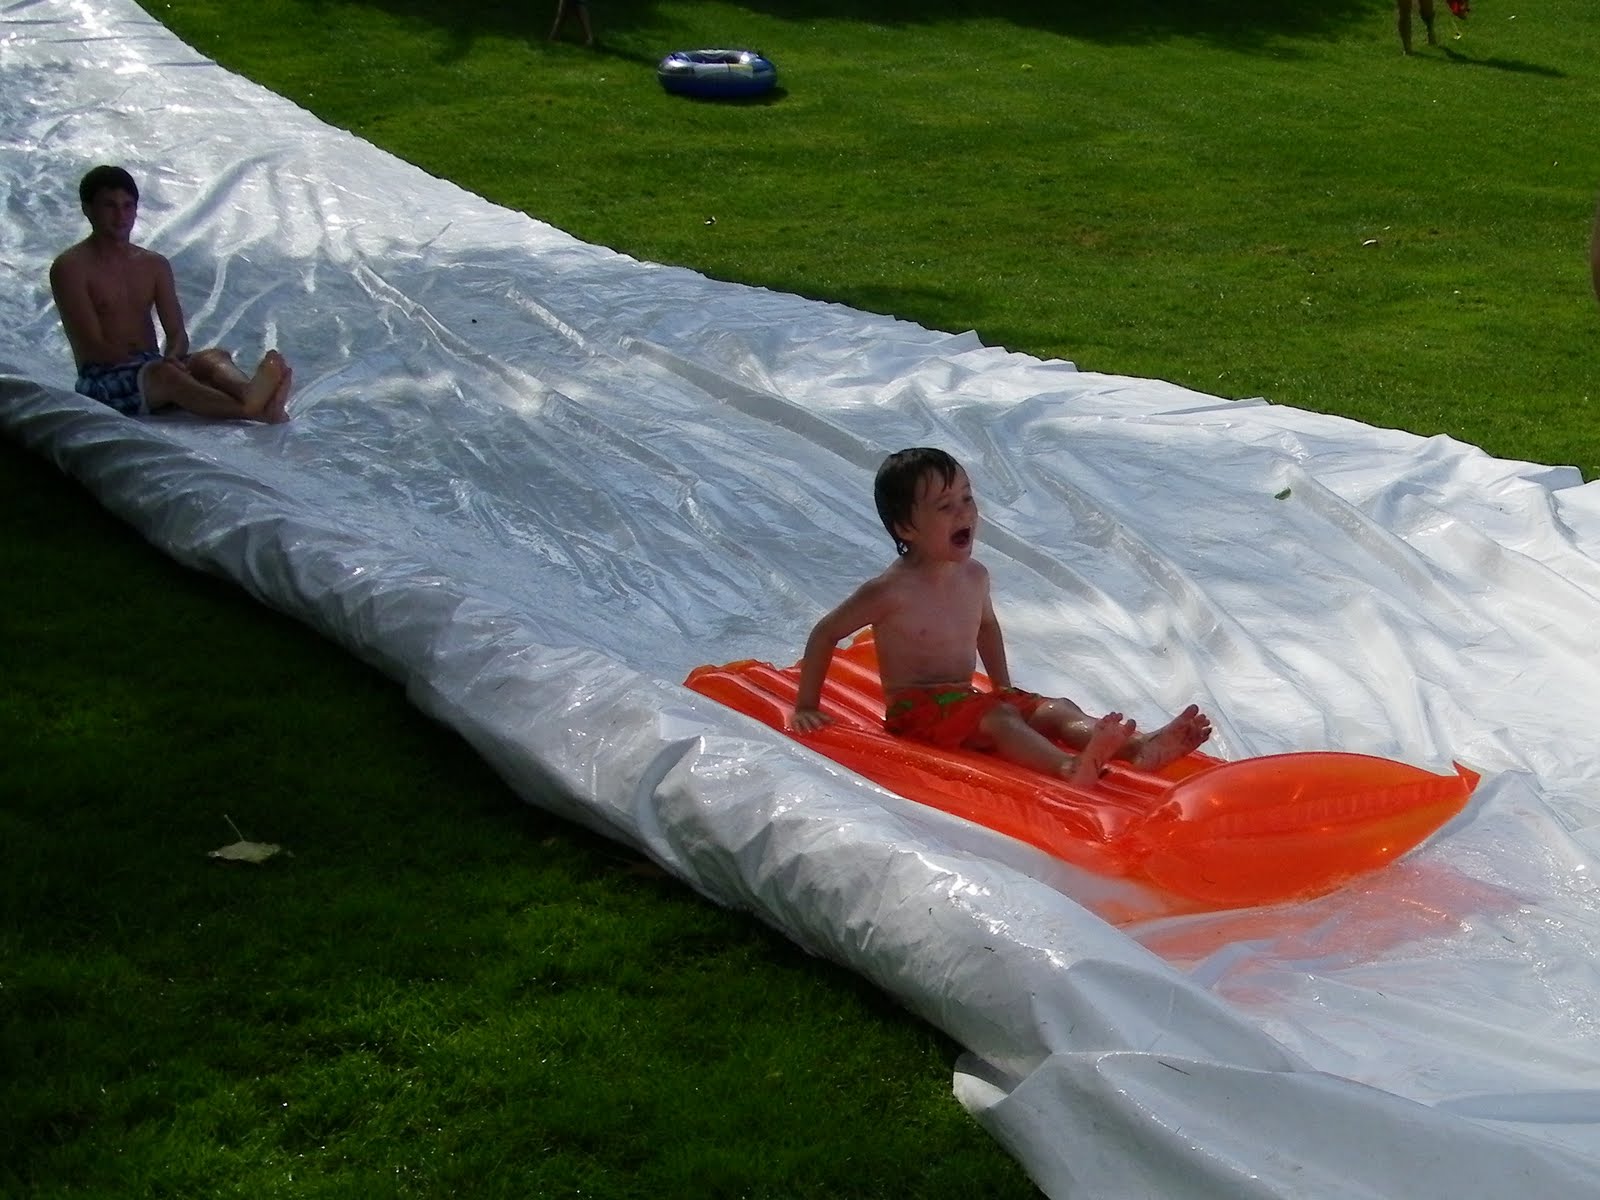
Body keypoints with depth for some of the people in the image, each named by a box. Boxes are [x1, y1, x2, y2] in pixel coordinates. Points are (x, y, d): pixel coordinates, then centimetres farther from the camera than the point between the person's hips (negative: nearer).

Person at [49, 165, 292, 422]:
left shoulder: (155, 265, 17)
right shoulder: (70, 267, -1)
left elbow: (177, 333, 9)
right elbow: (94, 348, -10)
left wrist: (172, 357, -16)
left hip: (154, 366, 5)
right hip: (104, 379, -5)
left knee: (215, 357, -25)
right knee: (164, 373, -36)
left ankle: (248, 393, -62)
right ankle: (250, 410, -62)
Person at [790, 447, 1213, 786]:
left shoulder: (975, 576, 5)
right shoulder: (890, 591, -16)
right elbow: (825, 634, -6)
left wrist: (1003, 688, 27)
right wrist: (807, 707, -5)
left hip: (965, 700, 8)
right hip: (916, 710, -8)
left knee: (1057, 709, -13)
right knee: (999, 720, -34)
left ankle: (1142, 747, -35)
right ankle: (1070, 767, -62)